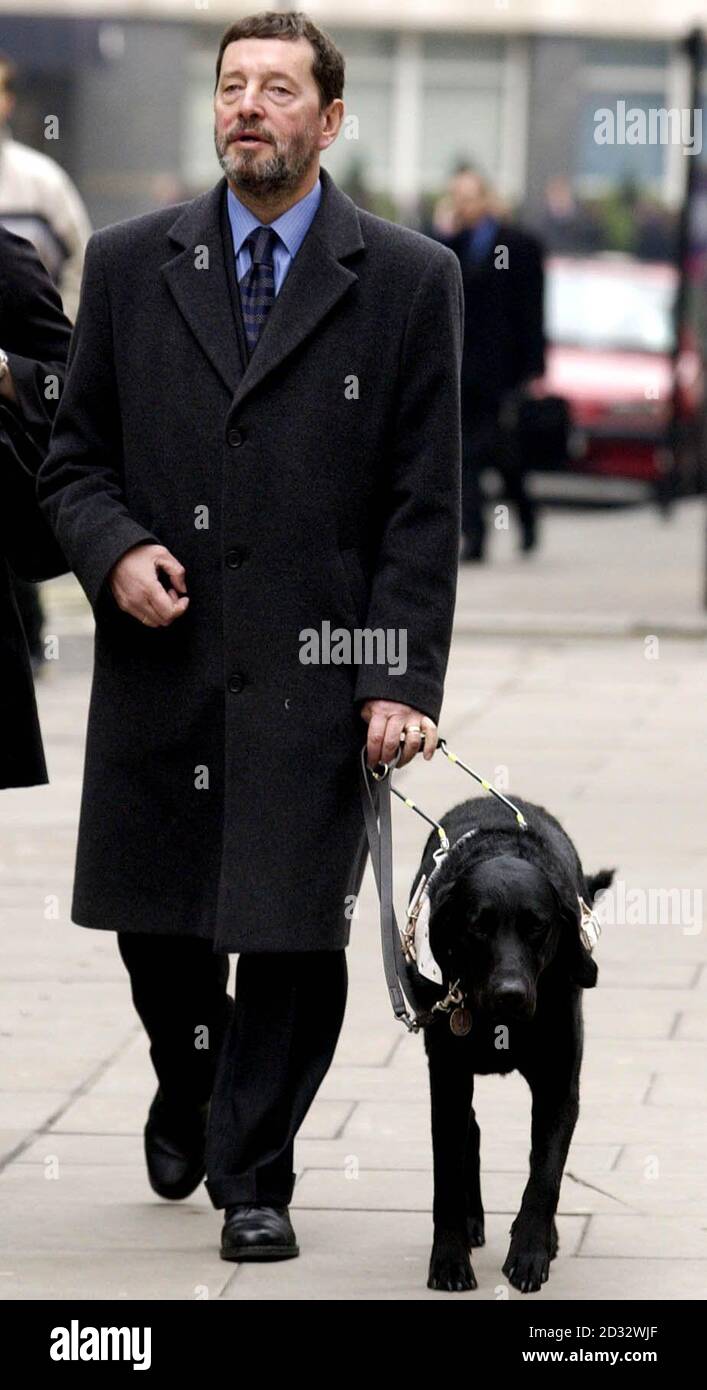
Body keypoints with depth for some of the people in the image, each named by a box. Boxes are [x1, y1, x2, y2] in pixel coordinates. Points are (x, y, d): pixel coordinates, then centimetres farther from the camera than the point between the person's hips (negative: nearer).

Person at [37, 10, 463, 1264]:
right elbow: (76, 456, 11)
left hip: (315, 671, -2)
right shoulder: (130, 265, 6)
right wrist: (115, 549, -10)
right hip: (161, 662, 2)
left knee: (293, 929, -2)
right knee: (157, 920, 11)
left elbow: (423, 505, -1)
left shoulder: (408, 280, 1)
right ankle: (186, 1096, 40)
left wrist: (400, 681, -8)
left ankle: (253, 1176, 14)